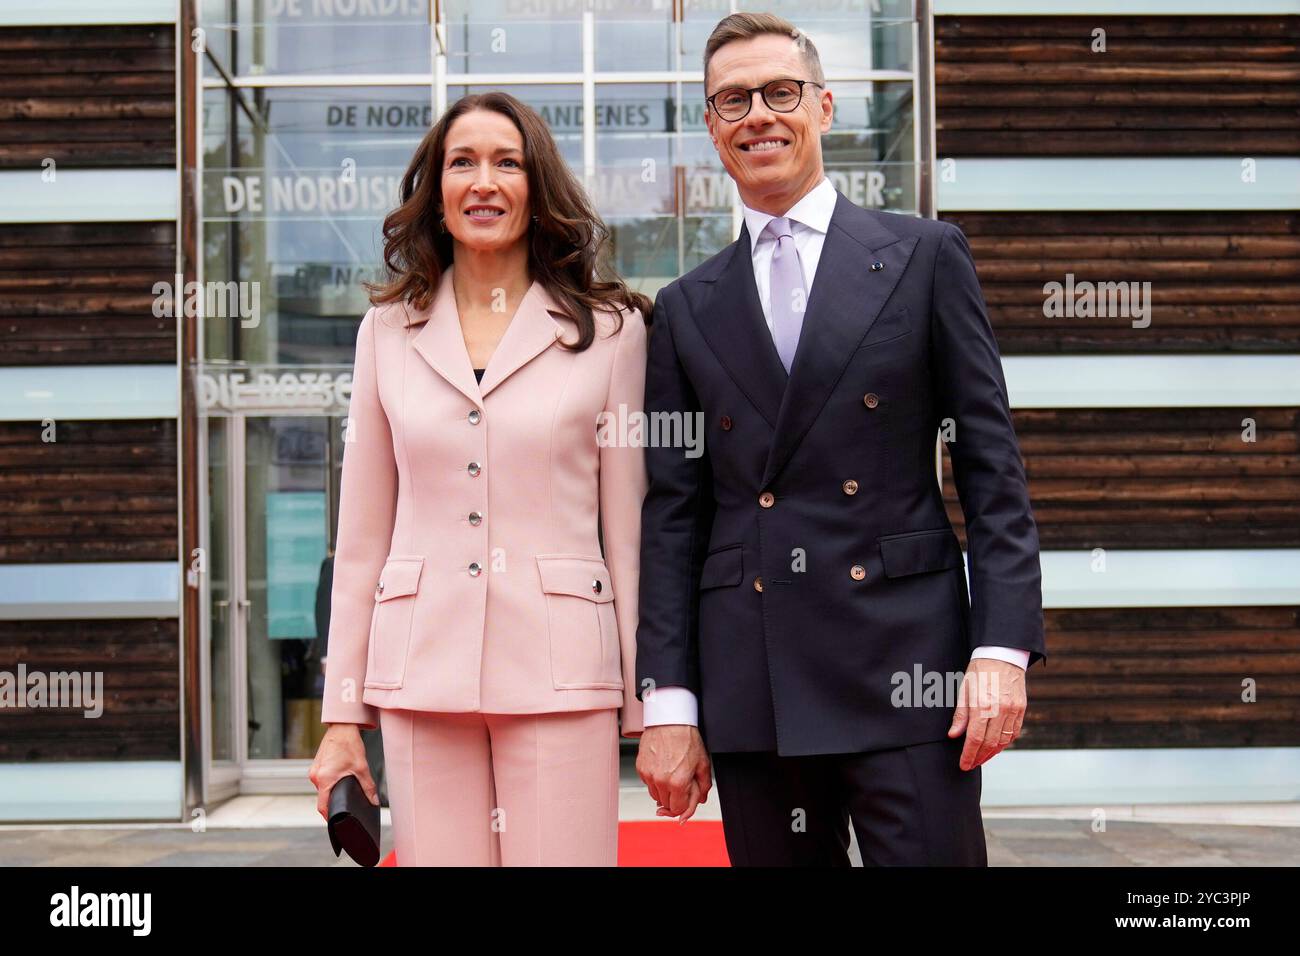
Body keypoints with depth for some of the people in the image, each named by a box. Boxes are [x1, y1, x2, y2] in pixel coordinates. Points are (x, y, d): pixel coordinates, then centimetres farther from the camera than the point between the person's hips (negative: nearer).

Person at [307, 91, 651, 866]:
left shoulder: (610, 329, 4)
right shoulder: (389, 331, 10)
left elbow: (629, 528, 3)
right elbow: (362, 538, 10)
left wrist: (652, 710, 0)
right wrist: (341, 718, 8)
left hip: (559, 676, -2)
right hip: (422, 675, 2)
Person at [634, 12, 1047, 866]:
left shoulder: (925, 258, 6)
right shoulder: (688, 308, 11)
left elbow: (992, 466, 1)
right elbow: (672, 513, 8)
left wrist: (1003, 648, -8)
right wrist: (667, 702, 2)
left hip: (905, 664, -2)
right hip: (749, 682, 2)